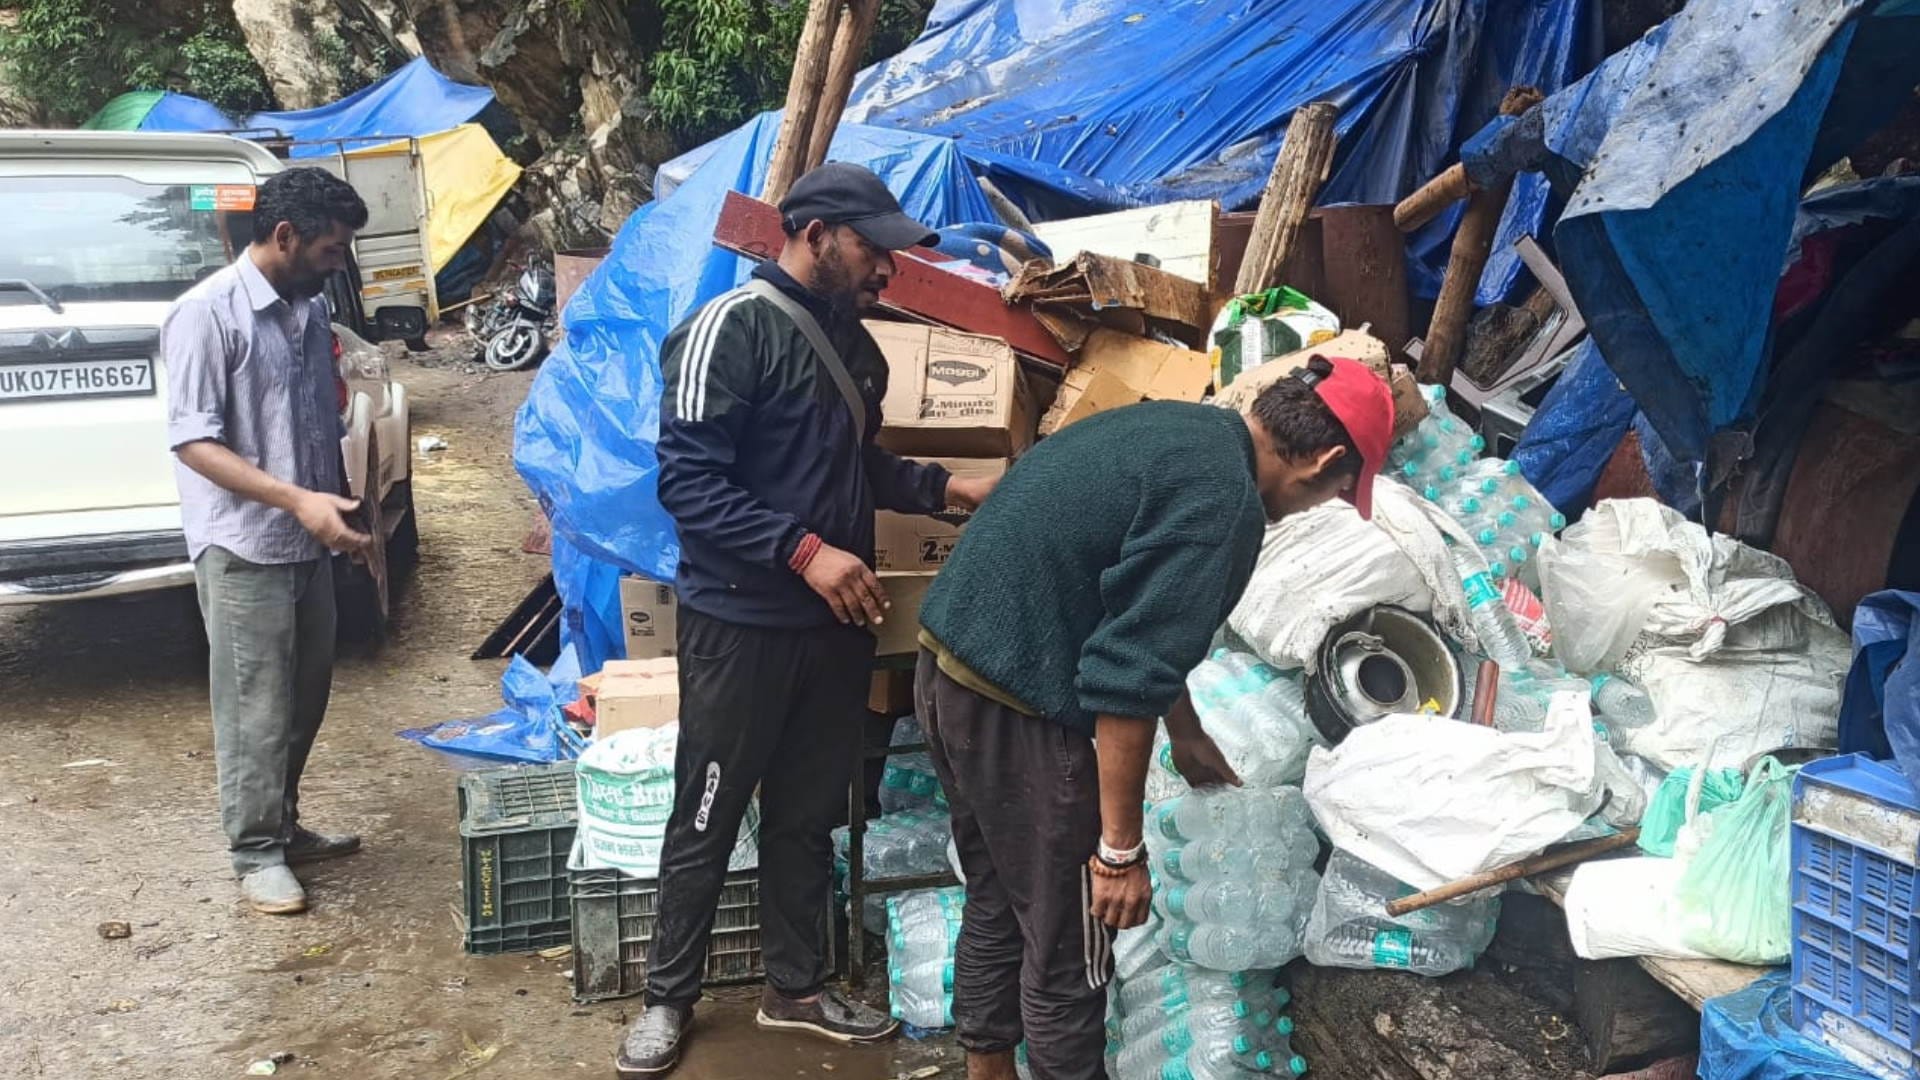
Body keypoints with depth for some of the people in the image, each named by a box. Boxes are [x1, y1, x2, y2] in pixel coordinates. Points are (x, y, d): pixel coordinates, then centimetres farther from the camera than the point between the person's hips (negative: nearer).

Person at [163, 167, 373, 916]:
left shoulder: (309, 308, 8)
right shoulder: (207, 313, -16)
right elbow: (192, 440, -19)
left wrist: (338, 506, 16)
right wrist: (295, 500, -27)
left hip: (307, 543, 8)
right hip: (242, 549, -8)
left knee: (304, 699, 16)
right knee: (256, 710, 2)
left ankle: (284, 828, 32)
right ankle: (258, 854, 15)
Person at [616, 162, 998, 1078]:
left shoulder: (852, 339, 9)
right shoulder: (732, 328, -15)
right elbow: (687, 483, -21)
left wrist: (946, 487, 6)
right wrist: (806, 551, -26)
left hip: (834, 620, 7)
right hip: (741, 621, -7)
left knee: (809, 815, 16)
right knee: (707, 819, 6)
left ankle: (796, 987, 31)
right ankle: (669, 998, 23)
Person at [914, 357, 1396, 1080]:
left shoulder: (1178, 430, 13)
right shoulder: (1224, 503, -18)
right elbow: (1127, 679, -22)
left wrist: (1187, 735, 36)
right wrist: (1122, 849, -13)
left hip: (948, 670, 10)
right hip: (1015, 709, -10)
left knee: (996, 906, 25)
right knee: (1066, 948, 7)